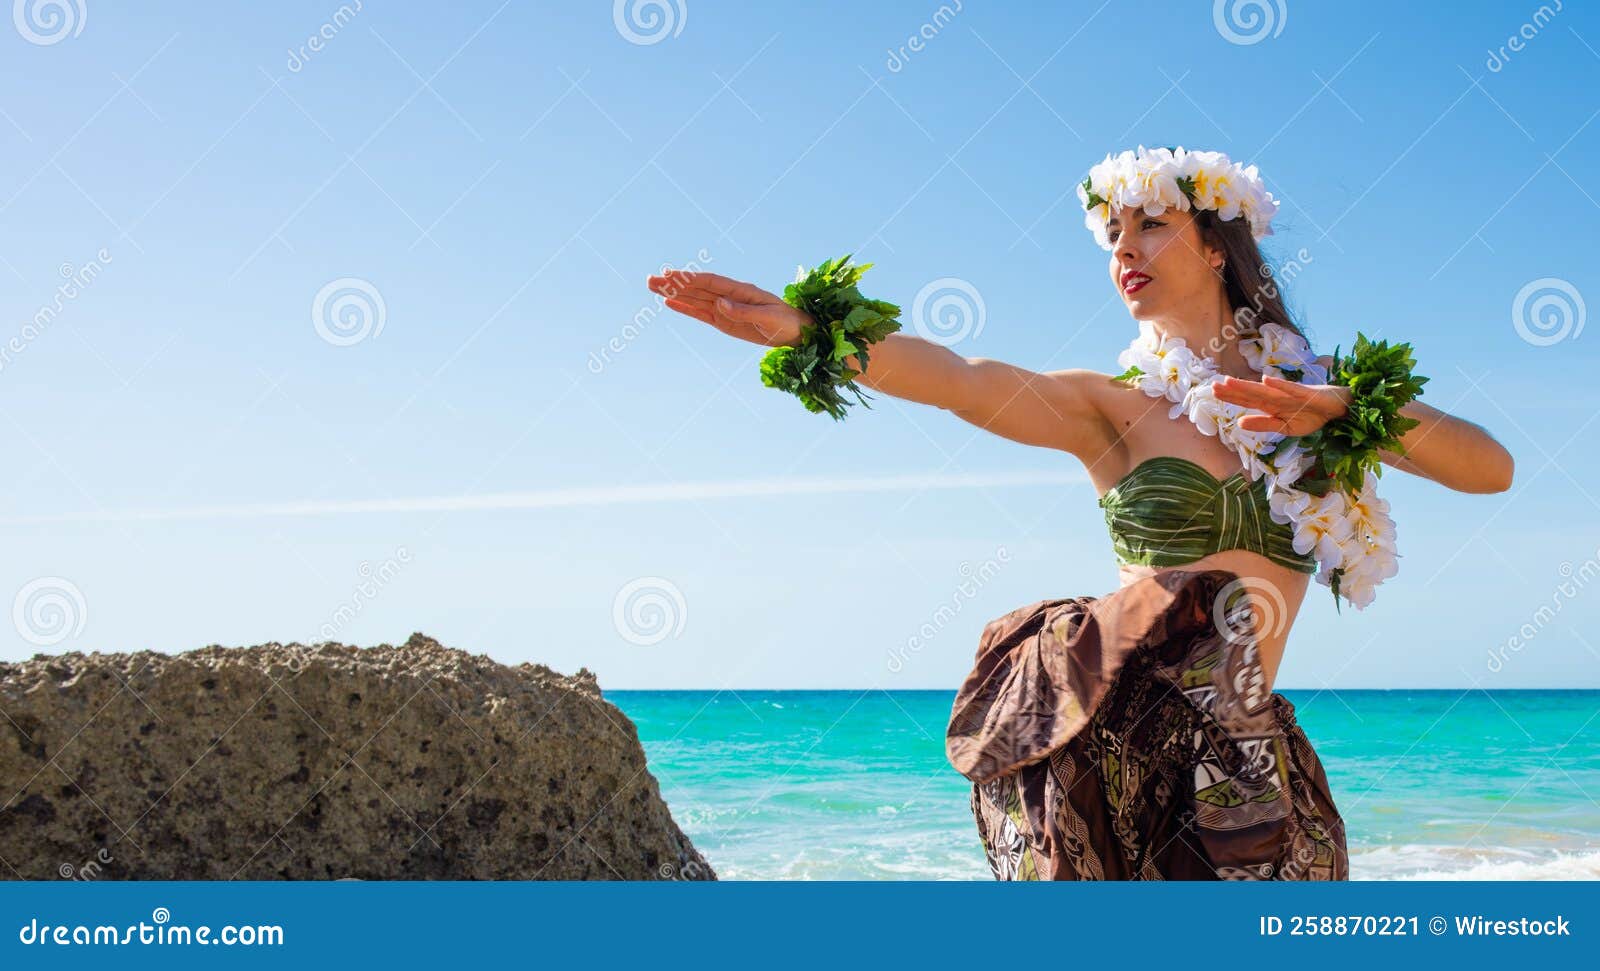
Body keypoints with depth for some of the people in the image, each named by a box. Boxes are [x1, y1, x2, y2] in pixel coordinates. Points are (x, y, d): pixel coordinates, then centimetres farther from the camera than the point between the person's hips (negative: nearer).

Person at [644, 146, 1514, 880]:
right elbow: (961, 381, -14)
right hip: (1116, 737, -3)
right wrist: (800, 327, -30)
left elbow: (1491, 468, -1)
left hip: (1245, 757, 3)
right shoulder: (1114, 405, 4)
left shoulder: (1313, 391, 10)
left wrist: (1342, 412, -18)